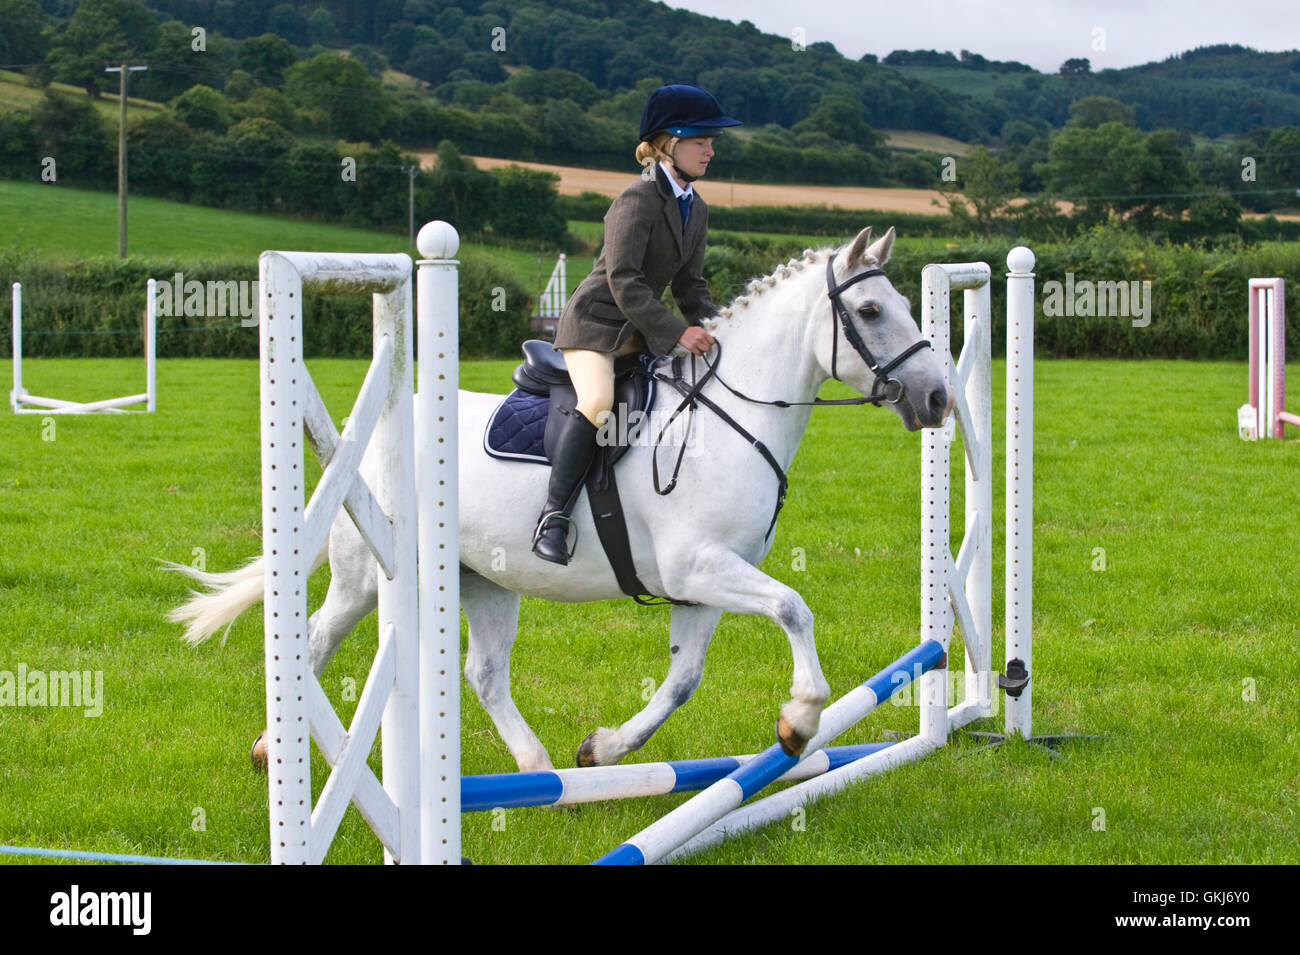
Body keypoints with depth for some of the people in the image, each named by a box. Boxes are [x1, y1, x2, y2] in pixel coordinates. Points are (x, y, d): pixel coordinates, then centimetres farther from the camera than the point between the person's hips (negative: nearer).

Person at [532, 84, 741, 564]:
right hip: (595, 319, -9)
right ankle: (554, 517, -28)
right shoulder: (640, 198, -15)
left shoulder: (696, 210, 12)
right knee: (598, 403, -32)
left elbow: (690, 286, 17)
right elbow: (622, 280, -22)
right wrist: (677, 332, -26)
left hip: (643, 327, 9)